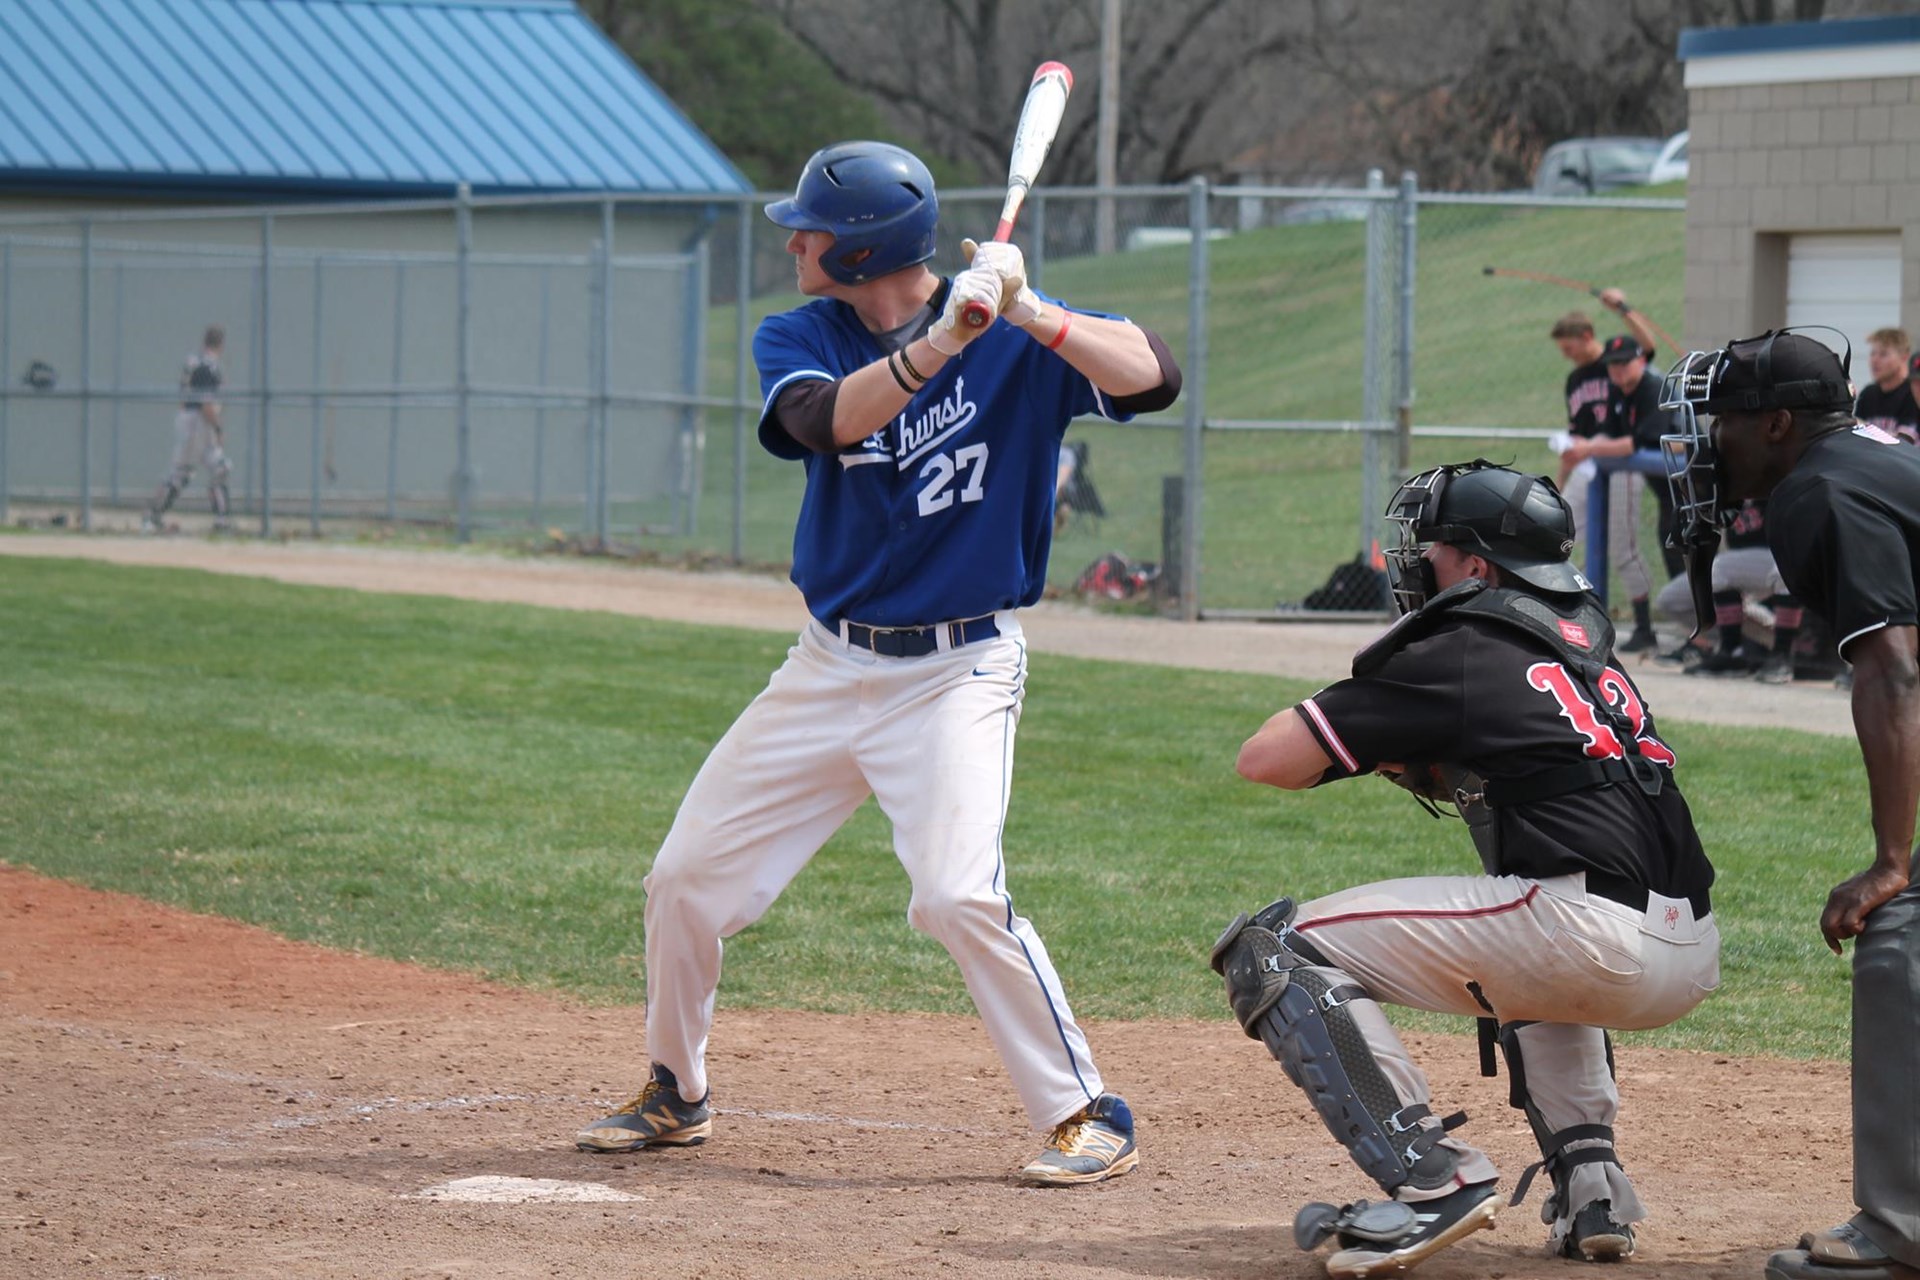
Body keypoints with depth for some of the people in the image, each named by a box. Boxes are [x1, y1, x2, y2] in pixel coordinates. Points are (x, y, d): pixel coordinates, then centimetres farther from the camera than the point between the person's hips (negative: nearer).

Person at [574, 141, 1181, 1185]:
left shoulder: (1016, 340, -9)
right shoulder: (798, 339, -1)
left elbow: (1154, 379, -22)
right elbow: (826, 419, -24)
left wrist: (1028, 314, -34)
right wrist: (941, 339, -38)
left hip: (959, 669, -5)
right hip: (829, 666, 5)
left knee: (957, 894, -23)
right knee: (687, 879, 7)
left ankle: (1087, 1117, -11)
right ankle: (675, 1093, 28)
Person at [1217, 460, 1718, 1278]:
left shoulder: (1455, 655, 0)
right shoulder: (1584, 643, 23)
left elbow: (1266, 760, 0)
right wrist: (1391, 748, 24)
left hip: (1595, 935, -8)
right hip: (1693, 964, 8)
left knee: (1273, 951, -2)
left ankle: (1430, 1178, -15)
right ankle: (1589, 1180, 23)